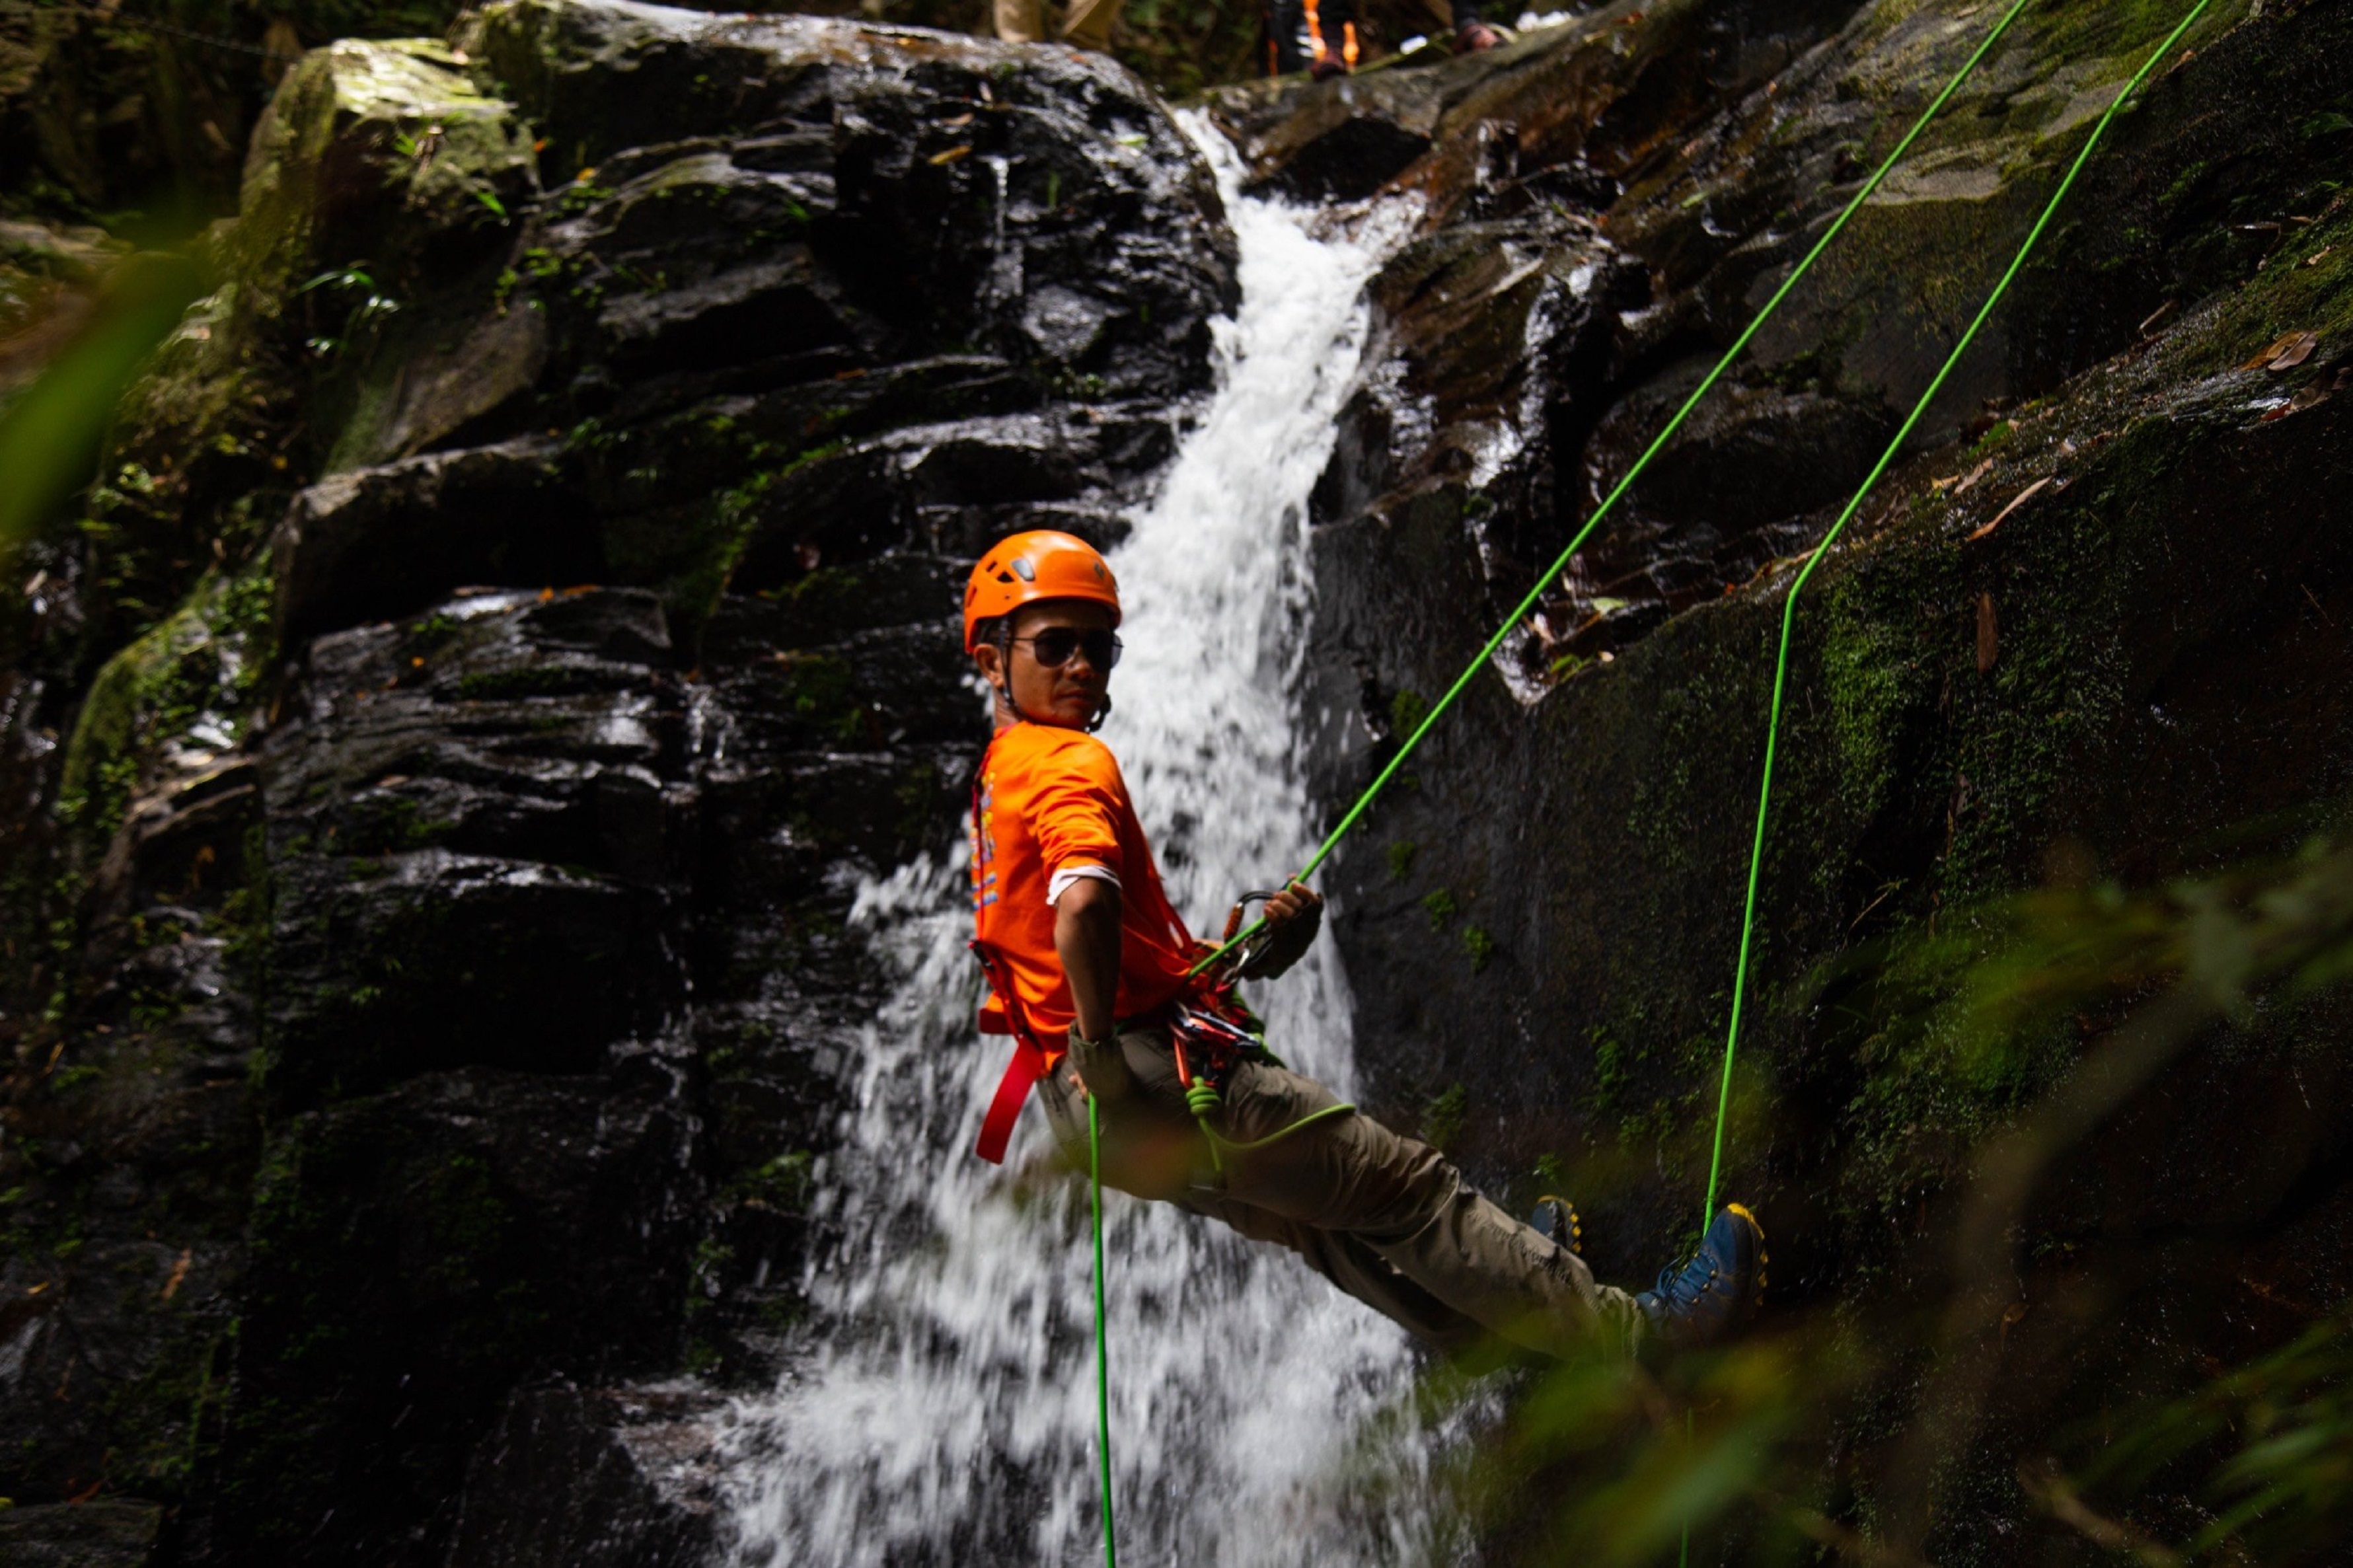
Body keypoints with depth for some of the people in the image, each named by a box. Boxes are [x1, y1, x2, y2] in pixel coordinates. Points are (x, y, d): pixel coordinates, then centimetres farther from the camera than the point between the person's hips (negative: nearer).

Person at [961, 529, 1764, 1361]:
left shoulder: (997, 779, 20)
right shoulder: (1070, 762, -11)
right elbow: (1084, 903, -33)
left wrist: (1245, 952, 5)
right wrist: (1101, 1051, -23)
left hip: (1080, 1103, 10)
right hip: (1160, 1074, -10)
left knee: (1324, 1223, 23)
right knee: (1405, 1186, -2)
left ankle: (1501, 1330, 40)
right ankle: (1634, 1329, 5)